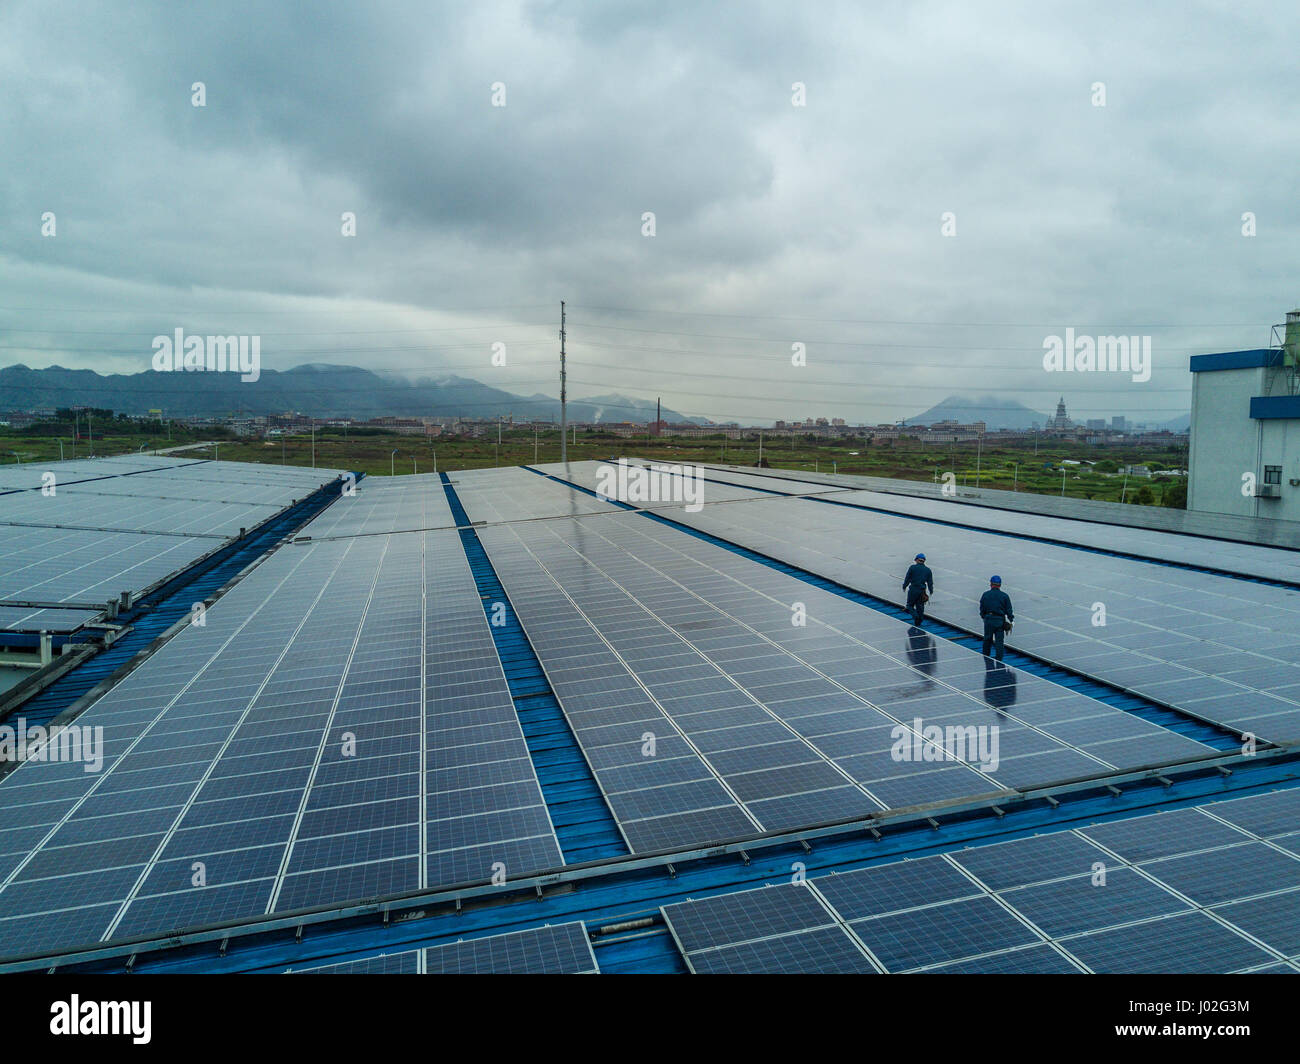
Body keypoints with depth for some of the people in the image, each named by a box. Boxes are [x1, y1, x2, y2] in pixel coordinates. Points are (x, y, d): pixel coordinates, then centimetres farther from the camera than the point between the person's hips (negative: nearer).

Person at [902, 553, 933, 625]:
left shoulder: (912, 567, -5)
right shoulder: (927, 570, 5)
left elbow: (907, 578, -2)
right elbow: (930, 582, 8)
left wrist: (904, 586, 12)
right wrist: (931, 591, 19)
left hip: (913, 590, -3)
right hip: (922, 591, 3)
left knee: (910, 605, 9)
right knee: (920, 607, 11)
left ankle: (915, 616, -16)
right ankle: (918, 623, 14)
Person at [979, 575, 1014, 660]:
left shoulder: (985, 595, 0)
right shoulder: (1005, 596, -1)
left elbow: (982, 609, 5)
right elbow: (1009, 610, 0)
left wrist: (984, 617, 19)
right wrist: (1011, 620, 10)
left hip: (988, 620, 1)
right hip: (1000, 620, -1)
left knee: (987, 639, 14)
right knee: (999, 640, 4)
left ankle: (985, 657, 26)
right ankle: (999, 659, 4)